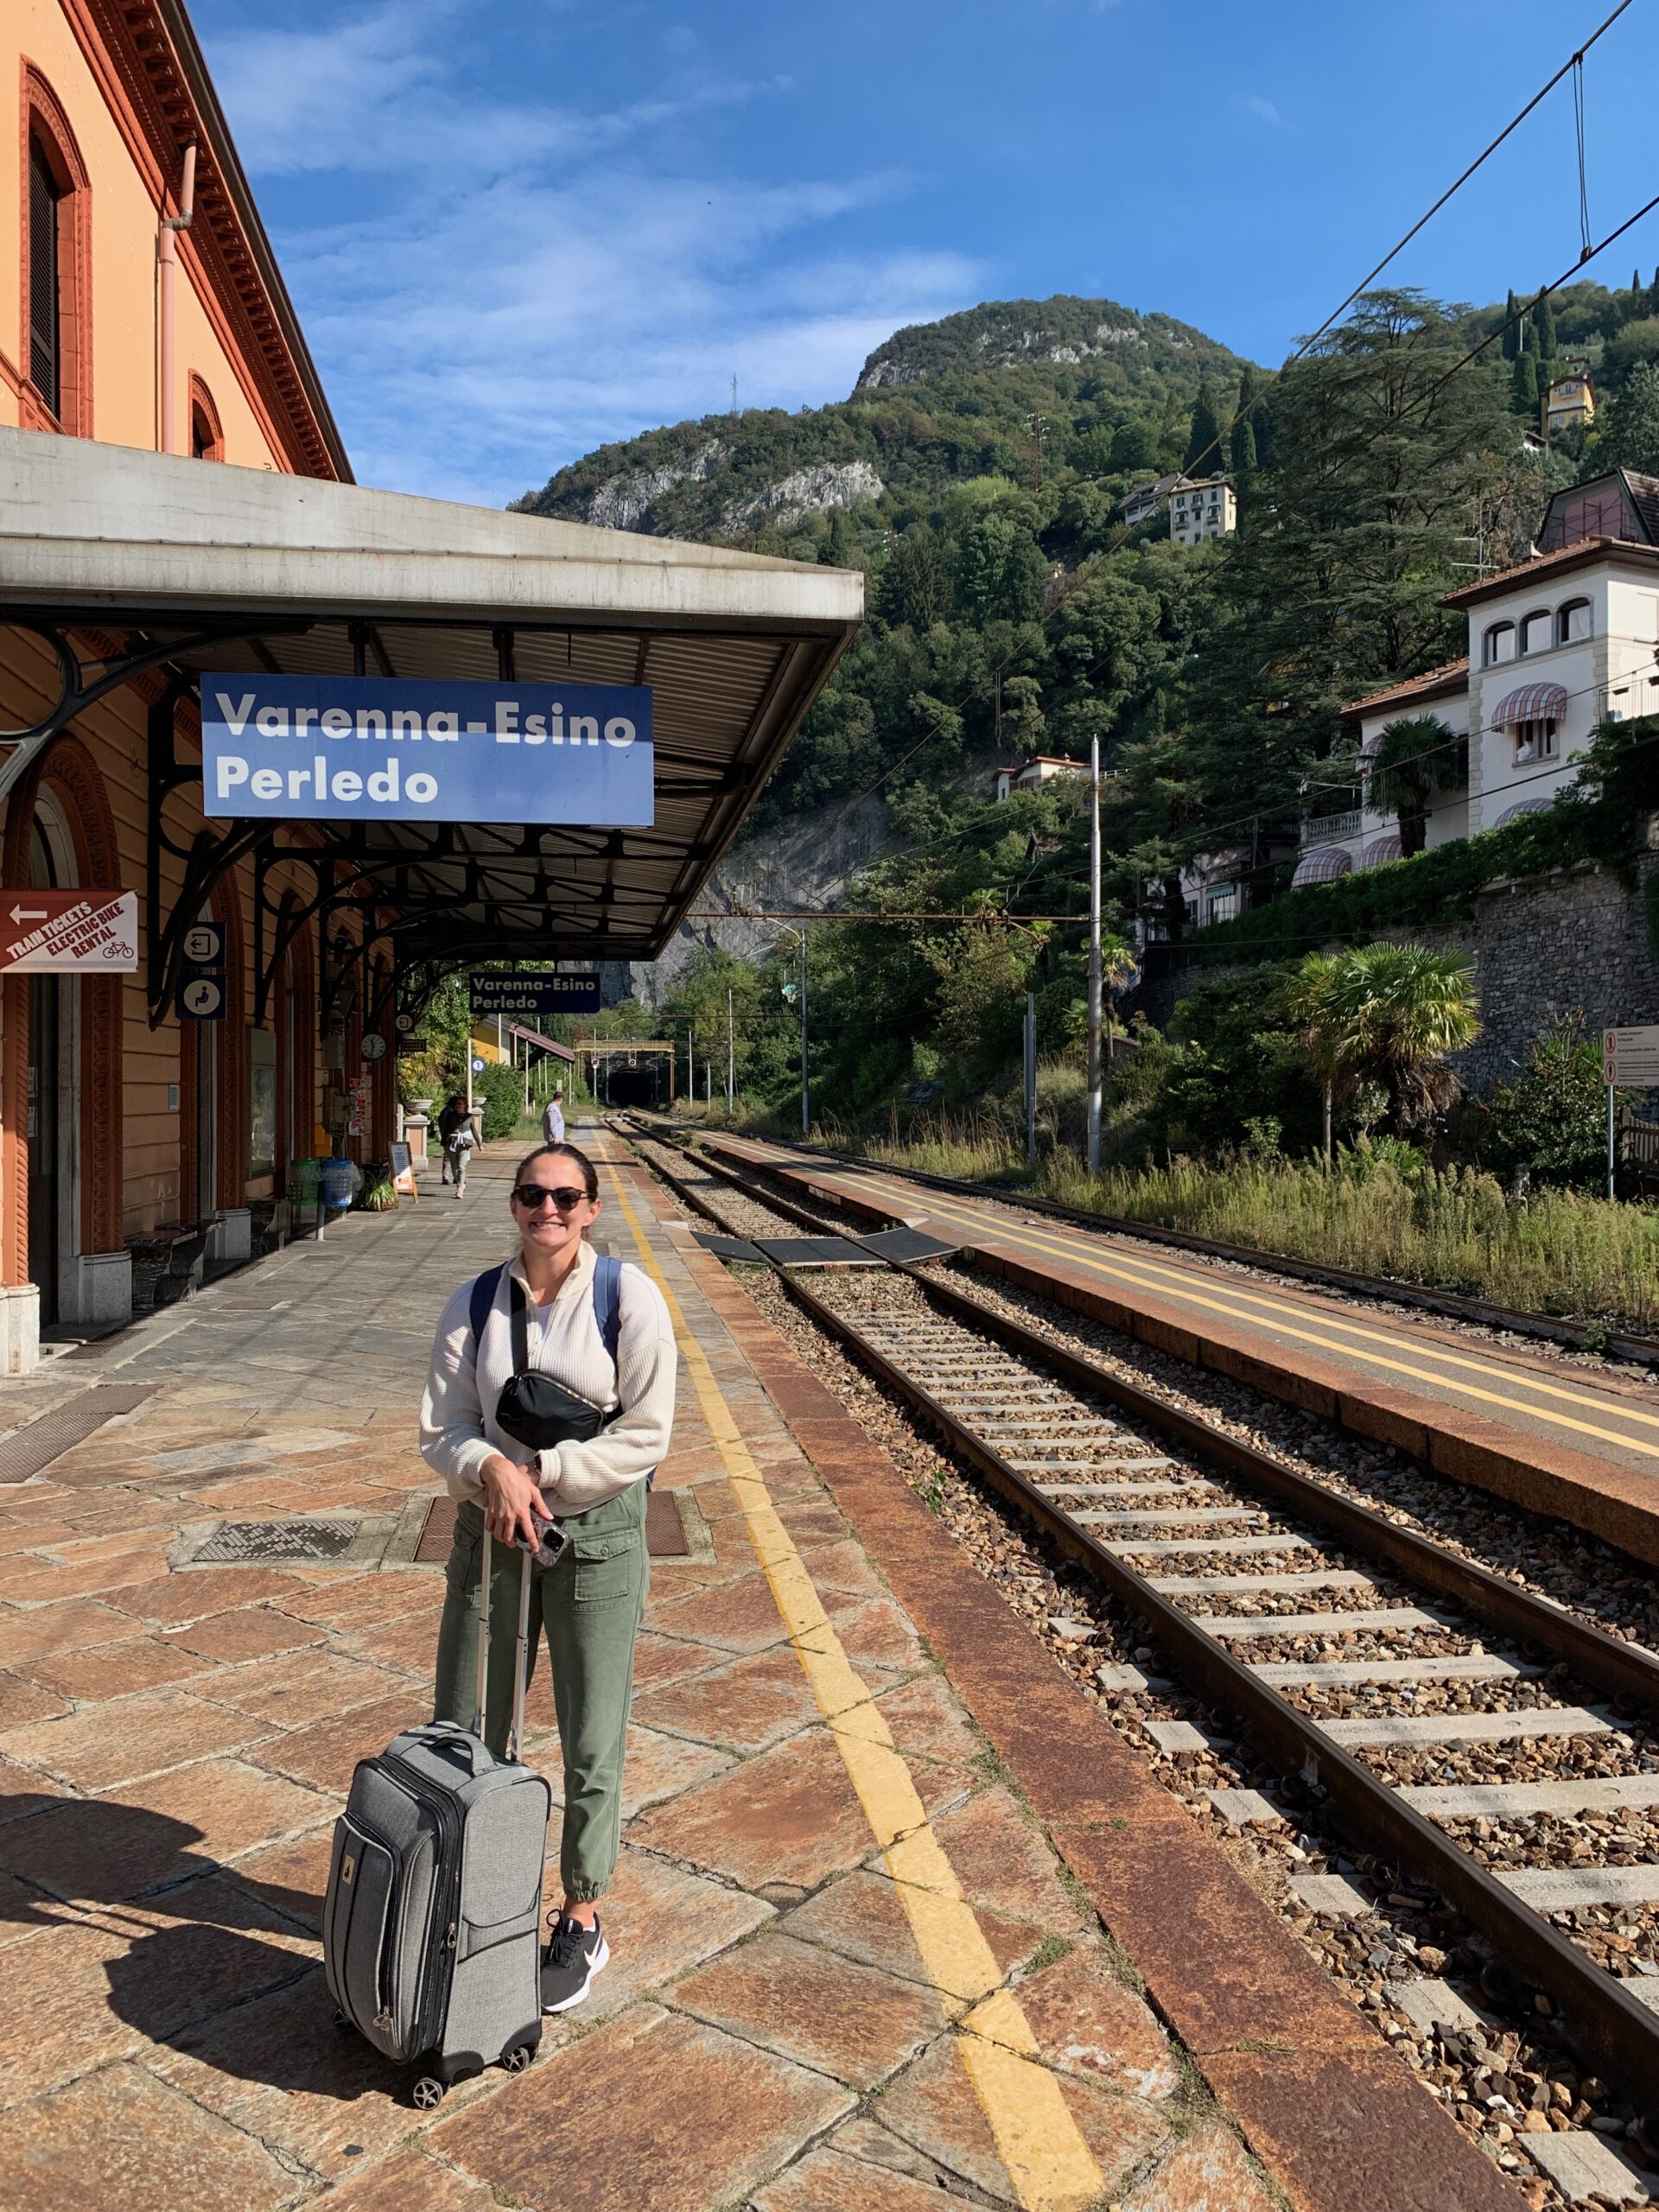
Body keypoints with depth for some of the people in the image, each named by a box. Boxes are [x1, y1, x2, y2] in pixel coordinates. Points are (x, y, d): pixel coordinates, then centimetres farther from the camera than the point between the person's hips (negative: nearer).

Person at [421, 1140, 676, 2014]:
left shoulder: (629, 1297, -10)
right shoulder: (475, 1303, 0)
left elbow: (646, 1434, -12)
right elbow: (442, 1425, 0)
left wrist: (542, 1469, -15)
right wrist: (493, 1469, -20)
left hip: (597, 1533, -3)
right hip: (489, 1527, 4)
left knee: (591, 1742, 8)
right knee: (465, 1737, 14)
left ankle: (582, 1923, 29)